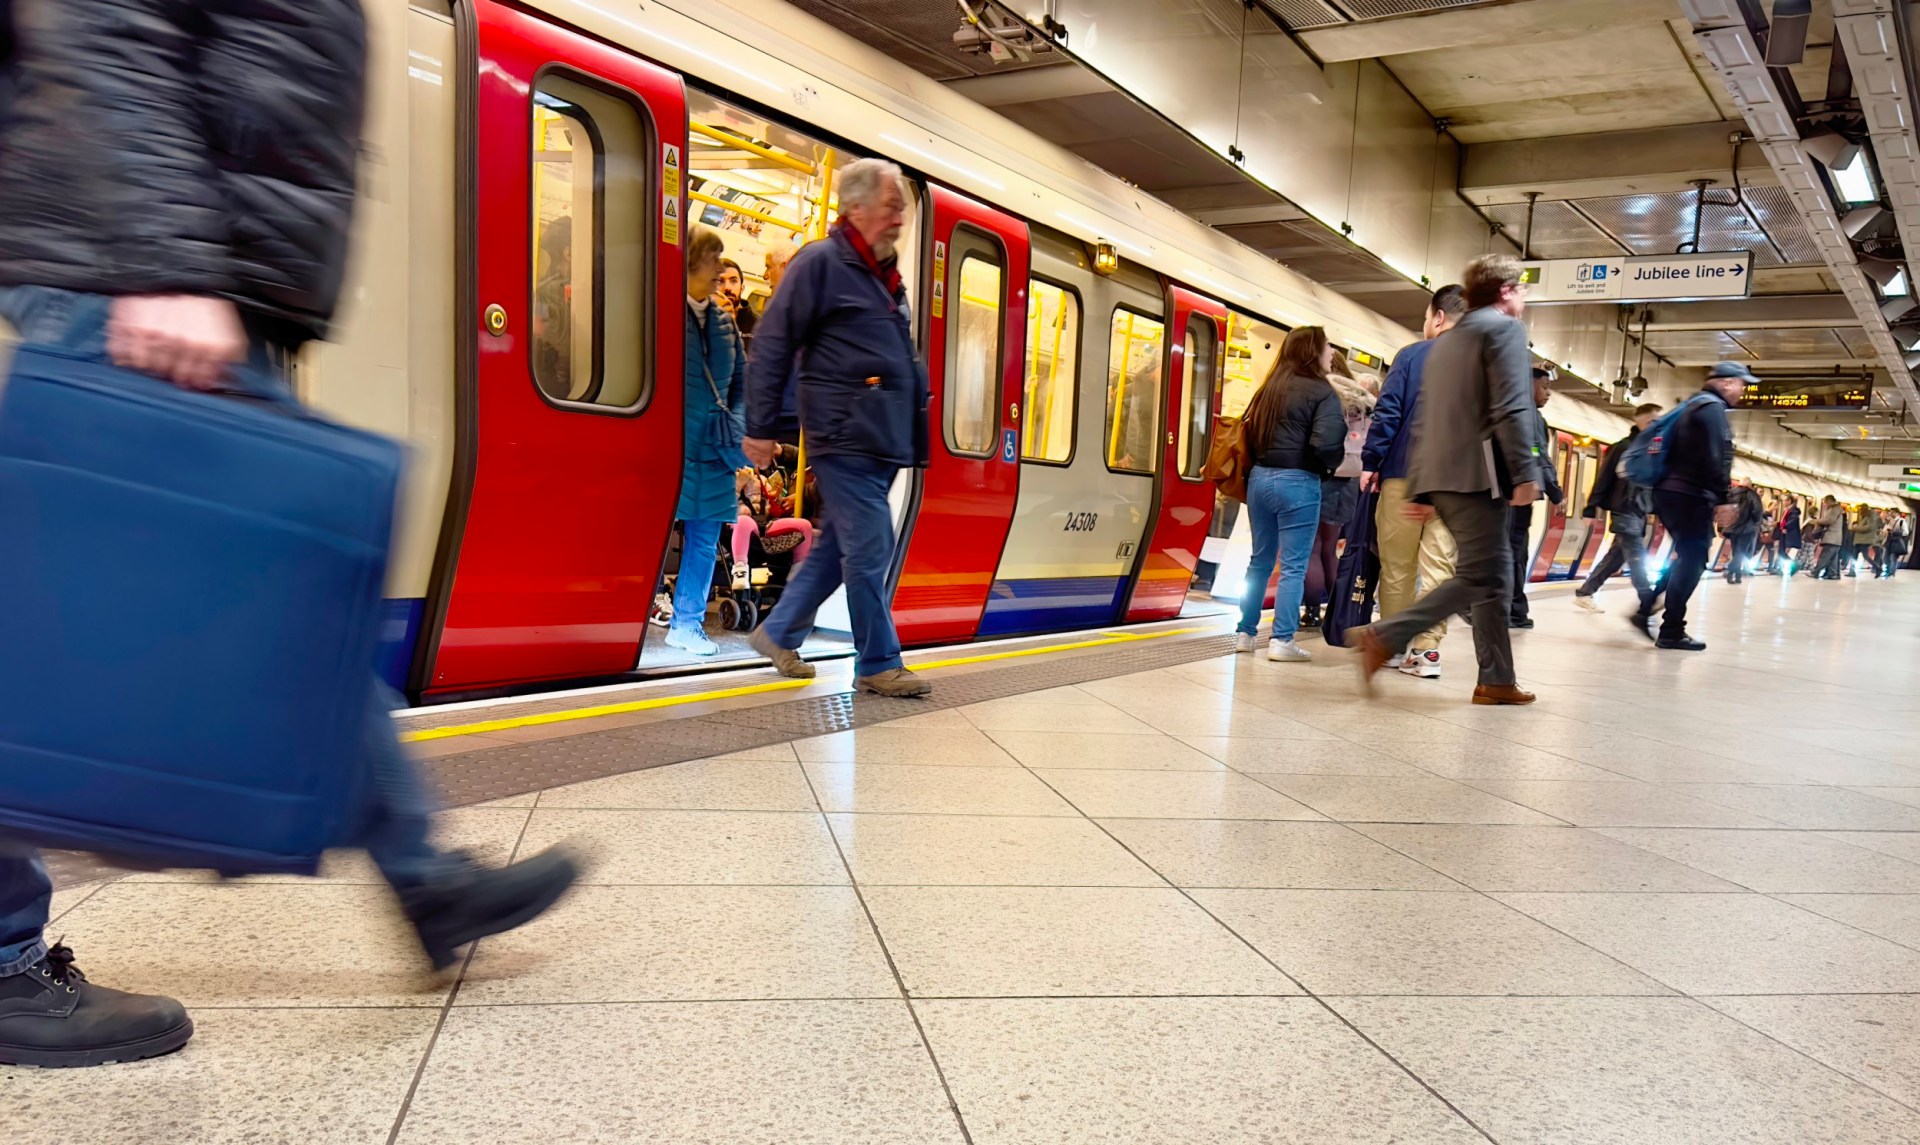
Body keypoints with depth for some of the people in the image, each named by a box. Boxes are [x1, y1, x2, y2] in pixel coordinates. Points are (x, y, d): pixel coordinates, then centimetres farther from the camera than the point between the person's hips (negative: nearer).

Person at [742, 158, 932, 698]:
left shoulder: (884, 273, 19)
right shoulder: (820, 263, -6)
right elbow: (771, 346, -8)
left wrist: (916, 403, 21)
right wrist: (761, 427, -10)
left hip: (880, 440, 9)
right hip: (845, 436, -9)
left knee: (837, 545, 14)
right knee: (869, 551, -5)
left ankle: (779, 633, 27)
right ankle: (879, 664, 6)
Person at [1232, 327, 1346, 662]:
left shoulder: (1271, 387, 12)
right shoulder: (1322, 392, -9)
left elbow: (1248, 431, 14)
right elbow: (1326, 443, -20)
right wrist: (1331, 465, -1)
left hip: (1260, 477, 7)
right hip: (1297, 482, -7)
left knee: (1260, 559, 15)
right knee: (1293, 566, 0)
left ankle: (1245, 633, 19)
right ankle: (1282, 641, -1)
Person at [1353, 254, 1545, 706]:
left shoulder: (1446, 341, 24)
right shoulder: (1505, 328, -1)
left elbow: (1424, 419, 21)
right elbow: (1511, 408, -14)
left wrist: (1420, 488, 20)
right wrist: (1526, 473, -18)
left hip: (1440, 476, 9)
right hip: (1477, 474, -9)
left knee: (1496, 577, 11)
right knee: (1479, 578, -5)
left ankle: (1497, 681, 10)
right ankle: (1386, 637, -11)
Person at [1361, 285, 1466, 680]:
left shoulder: (1412, 355, 0)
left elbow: (1387, 413, -6)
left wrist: (1370, 462, -2)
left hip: (1404, 474, -2)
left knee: (1396, 566, 7)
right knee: (1439, 566, 3)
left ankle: (1393, 644, 13)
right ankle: (1427, 649, 0)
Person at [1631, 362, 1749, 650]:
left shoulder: (1696, 405, 23)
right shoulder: (1712, 407, -8)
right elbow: (1715, 459, -19)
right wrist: (1724, 499, -21)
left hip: (1672, 492, 10)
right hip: (1690, 496, -10)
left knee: (1686, 558, 17)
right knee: (1691, 562, -6)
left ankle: (1646, 611, 12)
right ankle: (1671, 632, -4)